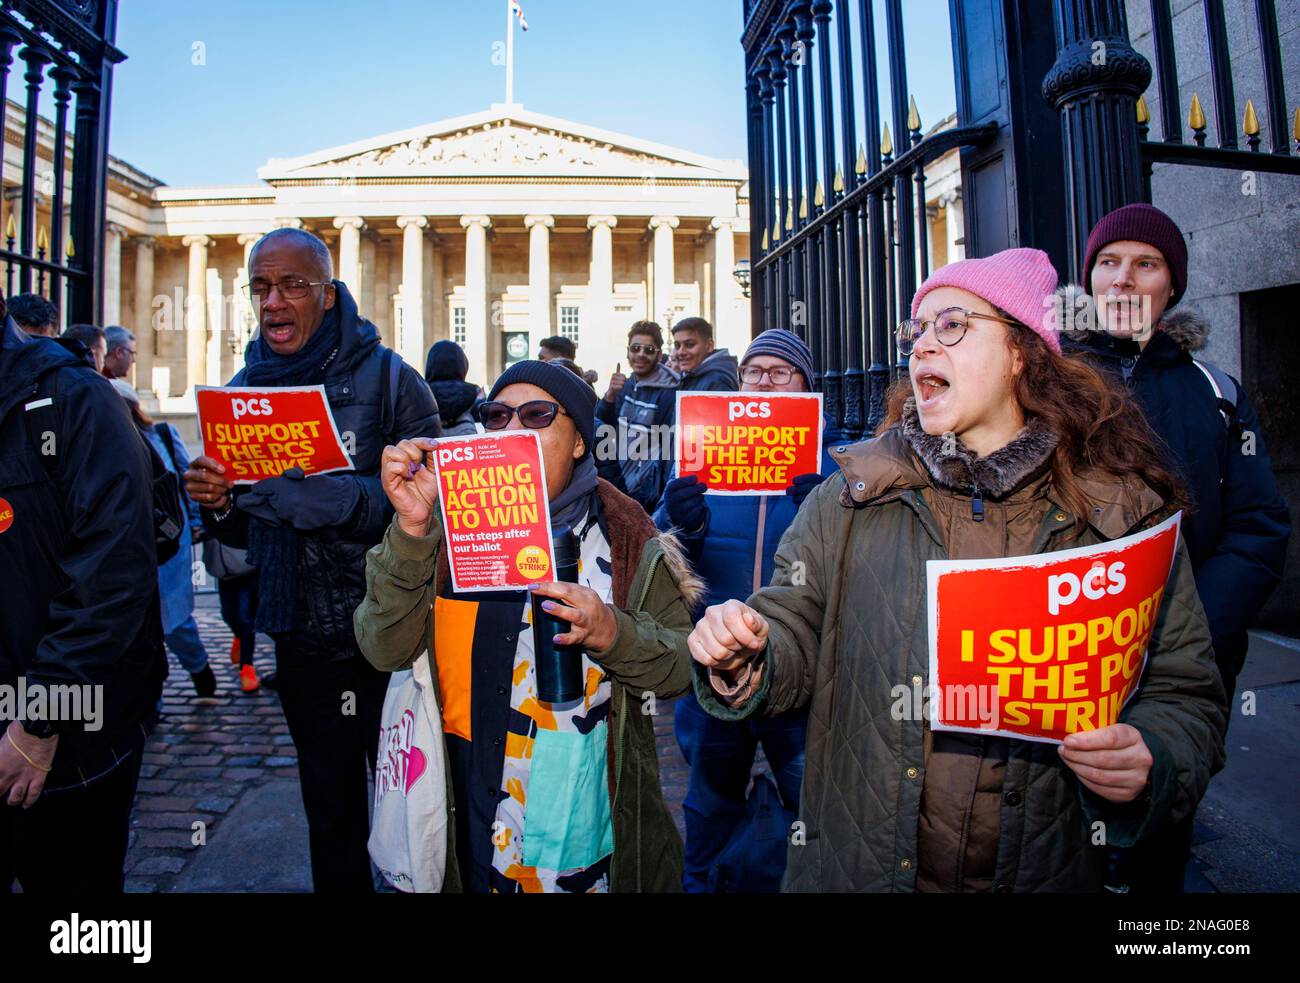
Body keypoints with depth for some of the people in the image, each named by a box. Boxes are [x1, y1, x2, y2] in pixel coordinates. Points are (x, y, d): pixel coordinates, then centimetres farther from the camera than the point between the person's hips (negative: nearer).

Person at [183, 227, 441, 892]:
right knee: (331, 816, 18)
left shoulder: (386, 378, -8)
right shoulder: (242, 390, 8)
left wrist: (346, 500, -27)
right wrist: (217, 505, -7)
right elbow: (247, 534, 14)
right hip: (303, 643, 5)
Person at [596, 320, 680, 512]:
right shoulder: (627, 385, 6)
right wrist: (610, 394, -16)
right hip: (618, 477, 7)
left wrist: (664, 499, -16)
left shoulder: (669, 394, -12)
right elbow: (600, 423, 1)